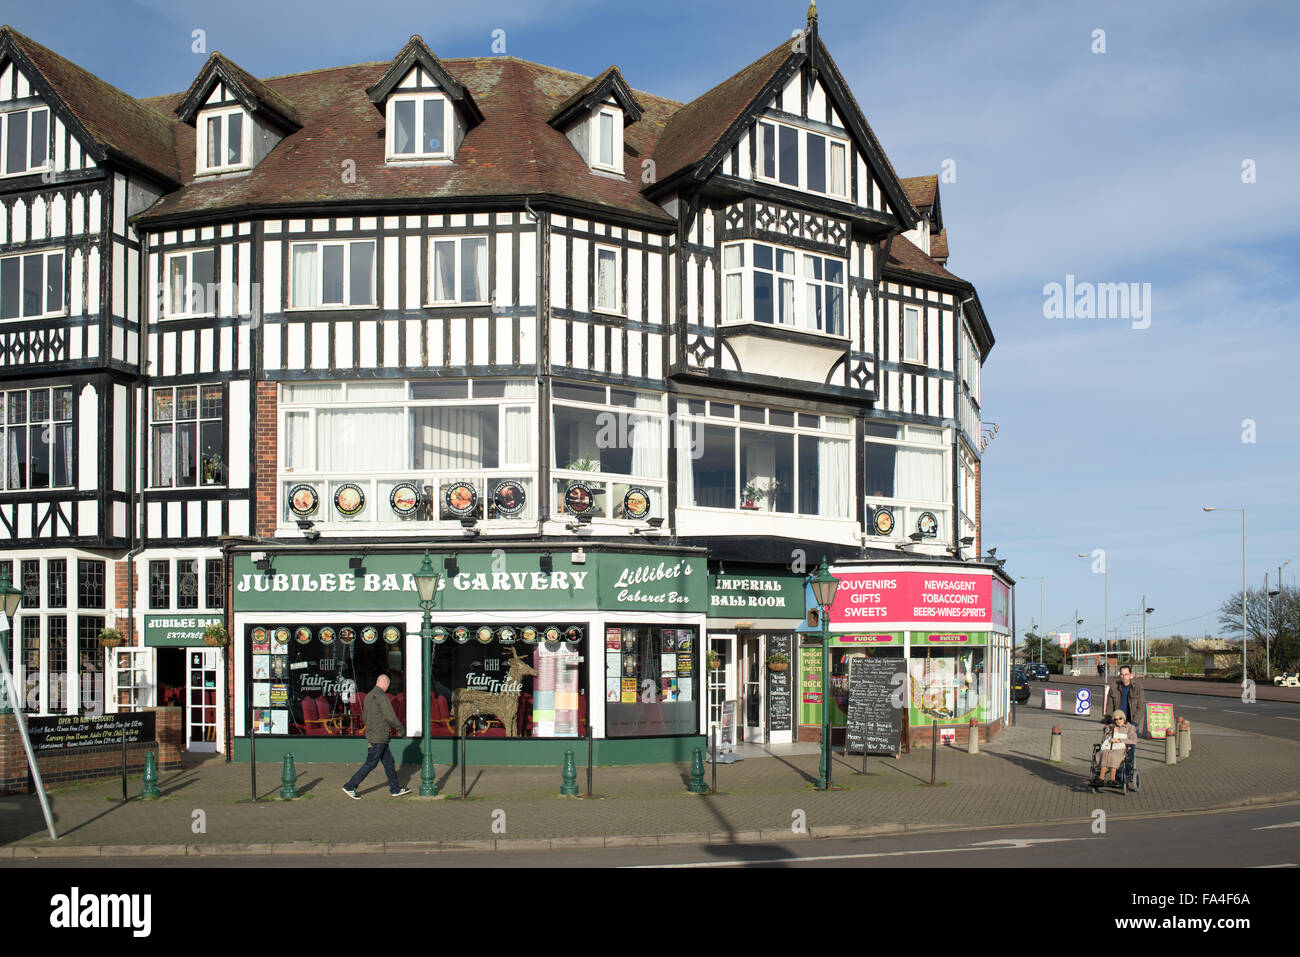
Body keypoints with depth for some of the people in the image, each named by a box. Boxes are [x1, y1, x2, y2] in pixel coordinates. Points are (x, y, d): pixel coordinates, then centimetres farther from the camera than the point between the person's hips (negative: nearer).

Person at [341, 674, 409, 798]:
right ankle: (350, 786, 3)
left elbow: (365, 716, 19)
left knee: (388, 762, 13)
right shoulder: (382, 697, -17)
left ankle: (395, 789, 19)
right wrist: (401, 730, -2)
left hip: (371, 734, 9)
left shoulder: (369, 696, 10)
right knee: (370, 763, -3)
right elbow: (391, 717, -16)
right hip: (378, 738, -9)